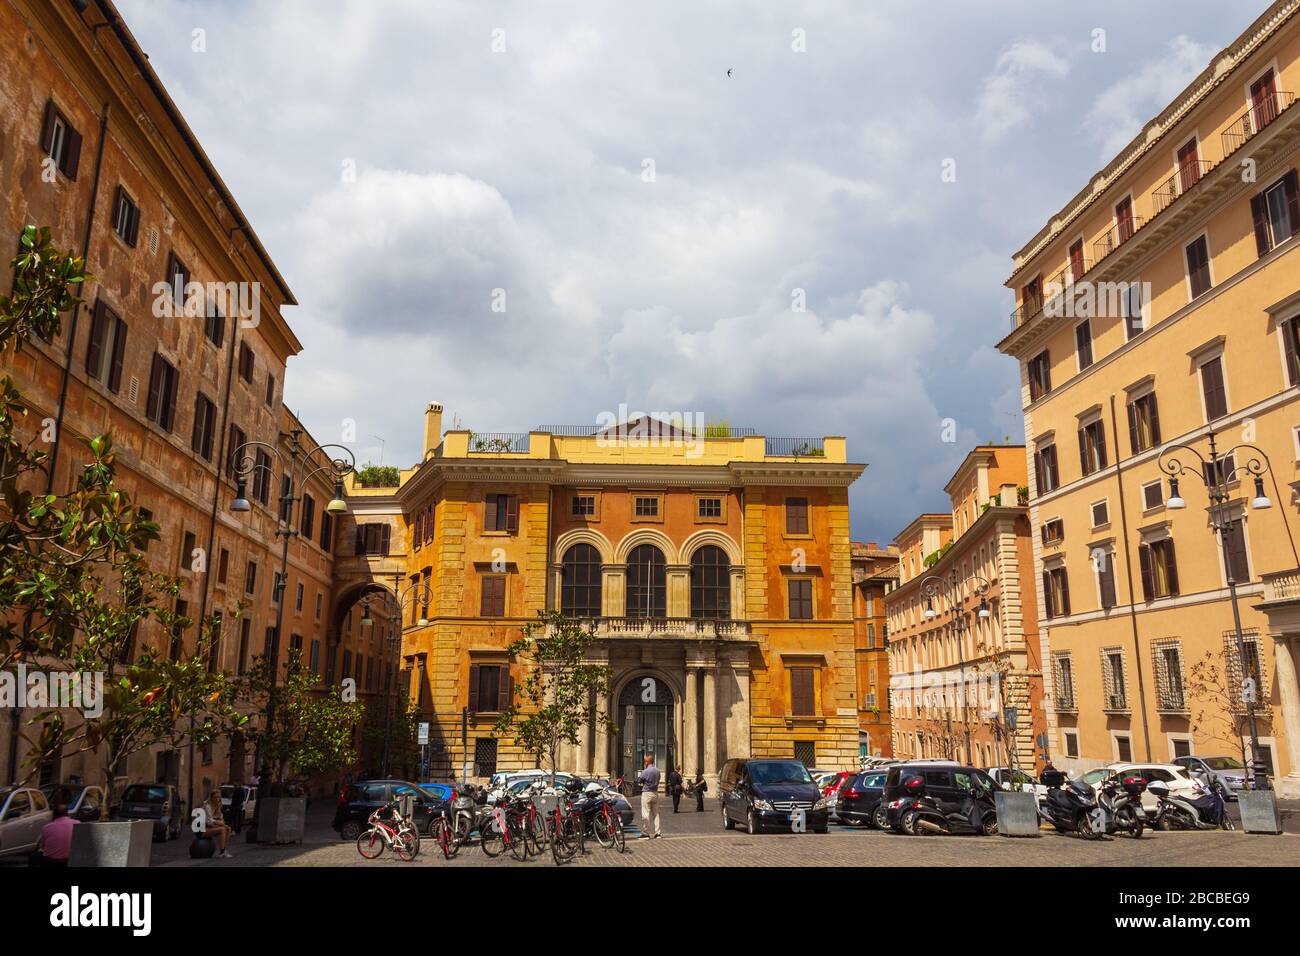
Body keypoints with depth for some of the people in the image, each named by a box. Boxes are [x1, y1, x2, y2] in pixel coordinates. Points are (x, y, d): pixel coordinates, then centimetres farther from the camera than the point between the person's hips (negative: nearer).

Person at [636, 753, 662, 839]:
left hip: (647, 794, -6)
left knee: (645, 814, -1)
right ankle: (657, 833, 12)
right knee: (656, 813, 11)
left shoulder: (645, 771, -17)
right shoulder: (657, 770, 3)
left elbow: (638, 781, -8)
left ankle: (646, 833, -1)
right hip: (655, 793, 7)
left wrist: (638, 775, 11)